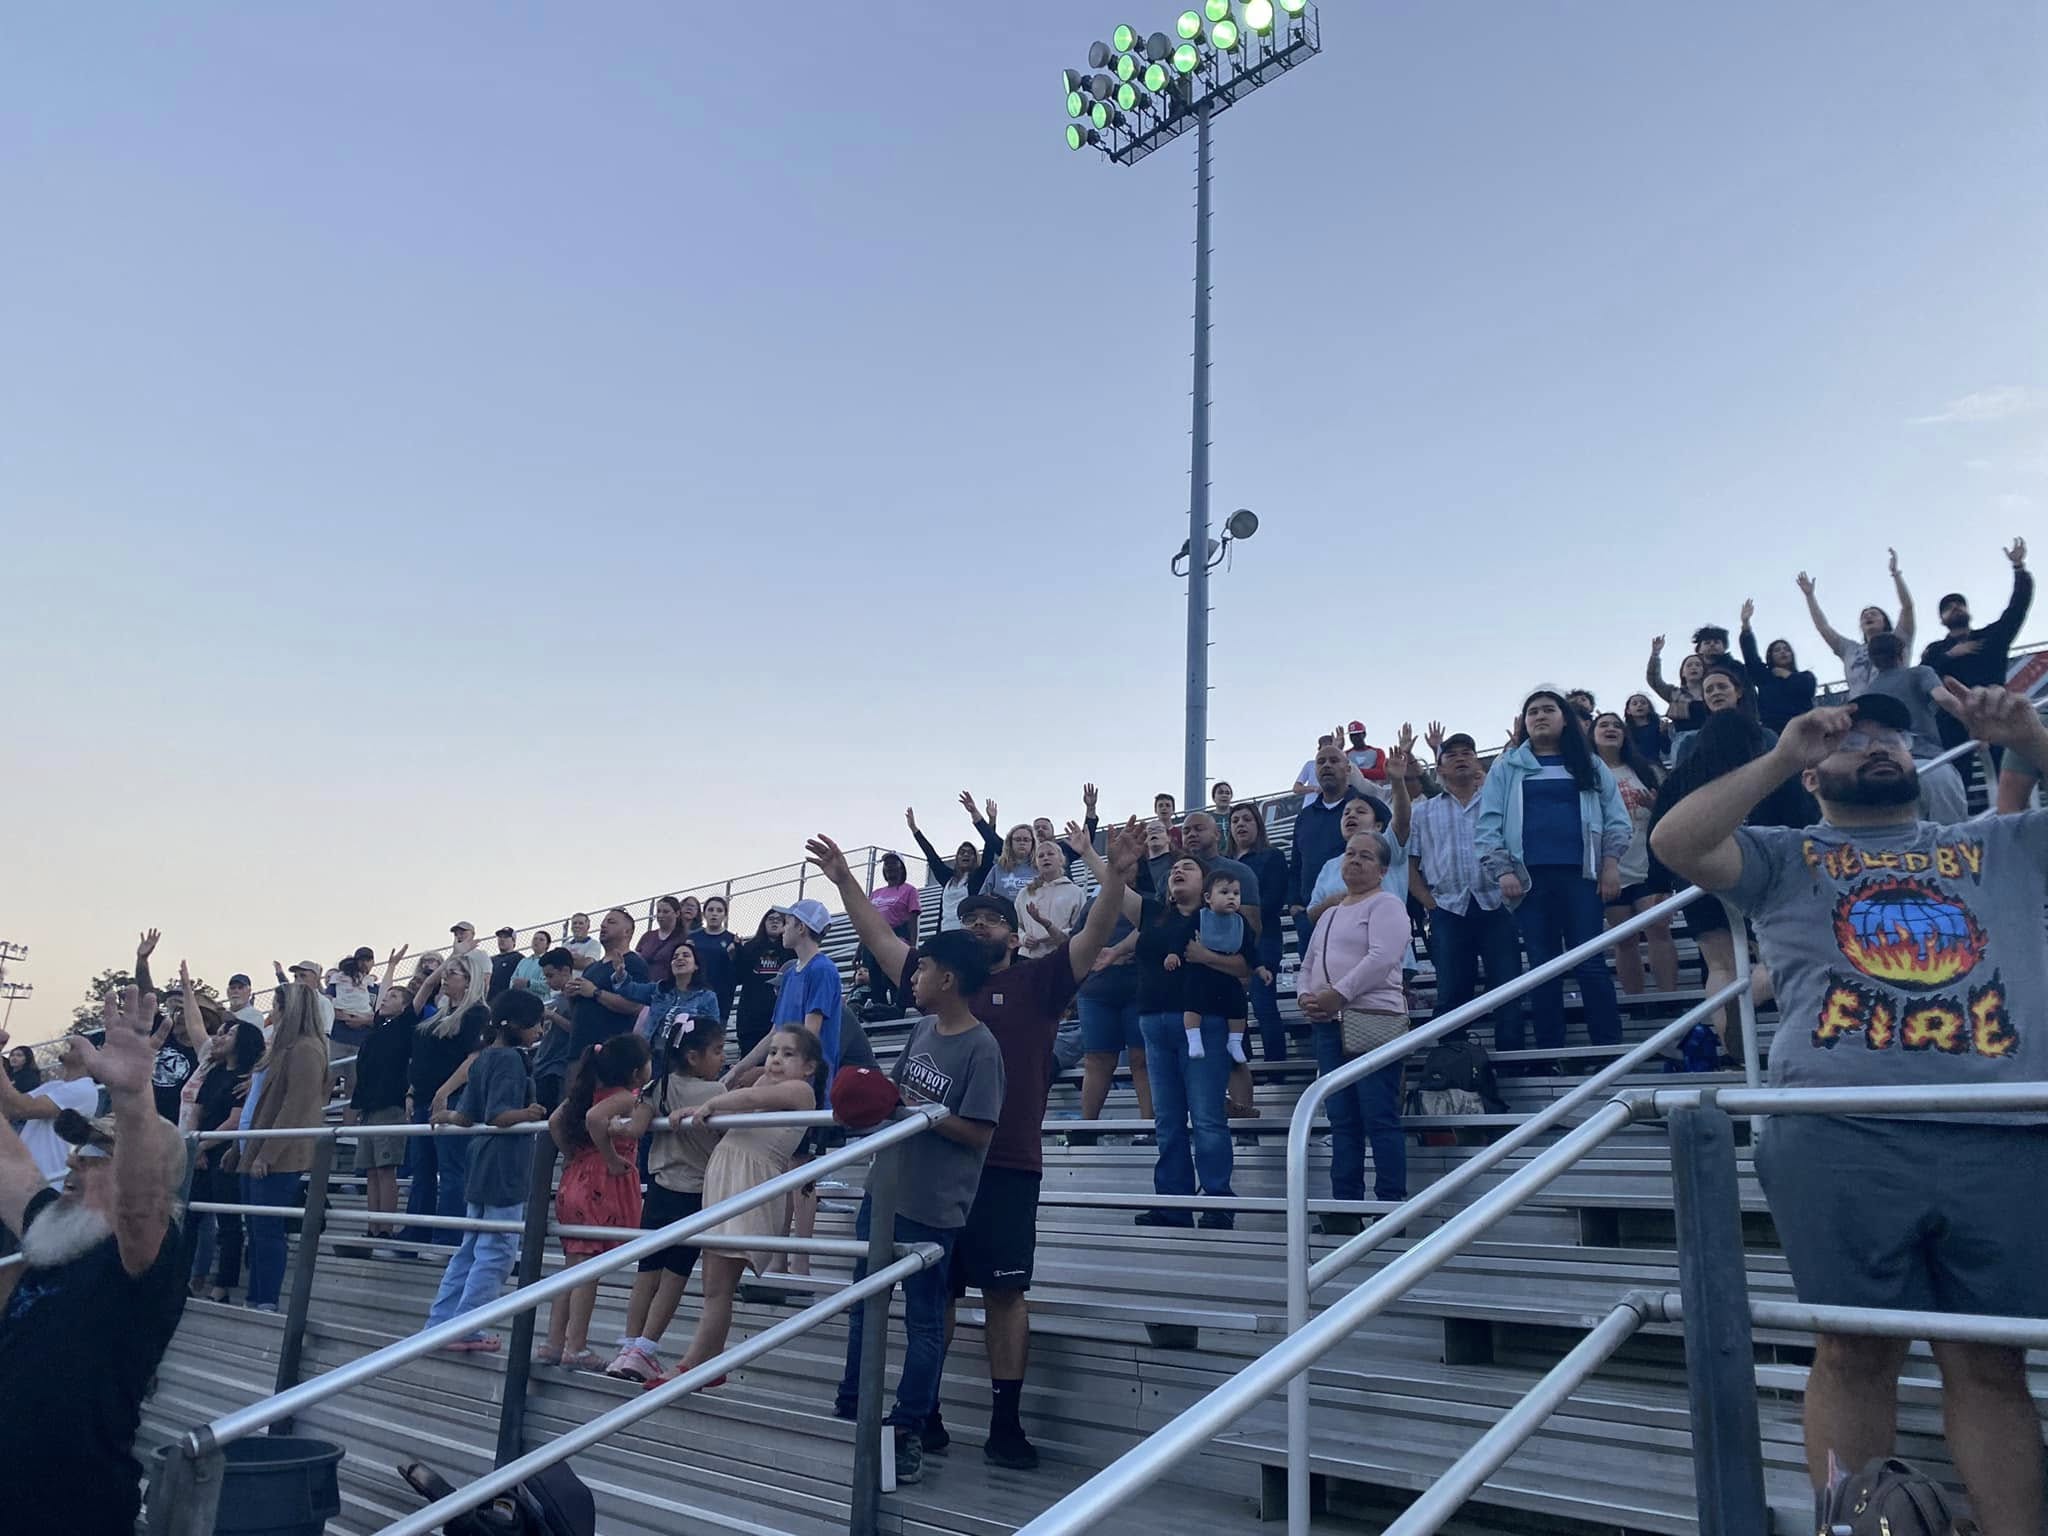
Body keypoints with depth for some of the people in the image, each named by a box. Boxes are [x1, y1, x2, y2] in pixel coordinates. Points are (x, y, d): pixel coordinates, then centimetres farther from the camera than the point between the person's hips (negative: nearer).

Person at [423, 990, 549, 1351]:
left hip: (481, 1168, 10)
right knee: (497, 1252, -3)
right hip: (505, 1168, -10)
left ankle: (439, 1322, 21)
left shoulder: (483, 1058, 13)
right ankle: (464, 1330, -1)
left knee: (471, 1248, 17)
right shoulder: (510, 1058, -14)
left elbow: (466, 1115, 16)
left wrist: (446, 1116, 34)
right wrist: (527, 1114, -35)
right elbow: (499, 1115, -21)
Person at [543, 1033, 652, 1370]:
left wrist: (572, 1155, 10)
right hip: (604, 1187, -8)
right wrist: (612, 1159, -22)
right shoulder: (625, 1099, -12)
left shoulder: (589, 1091, 11)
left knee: (574, 1267, 14)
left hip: (575, 1181, 8)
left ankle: (553, 1344, 18)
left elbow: (555, 1121, 7)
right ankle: (576, 1348, 2)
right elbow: (594, 1118, -31)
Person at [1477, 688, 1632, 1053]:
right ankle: (1548, 1053, 7)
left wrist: (1611, 862, -3)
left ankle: (1610, 1047, -1)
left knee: (1591, 962, -5)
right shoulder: (1506, 767, 10)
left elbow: (1616, 818, 9)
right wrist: (1502, 871, -8)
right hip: (1530, 877, 0)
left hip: (1579, 874, 0)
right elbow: (1488, 825, 3)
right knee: (1543, 966, 3)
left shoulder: (1589, 764, 14)